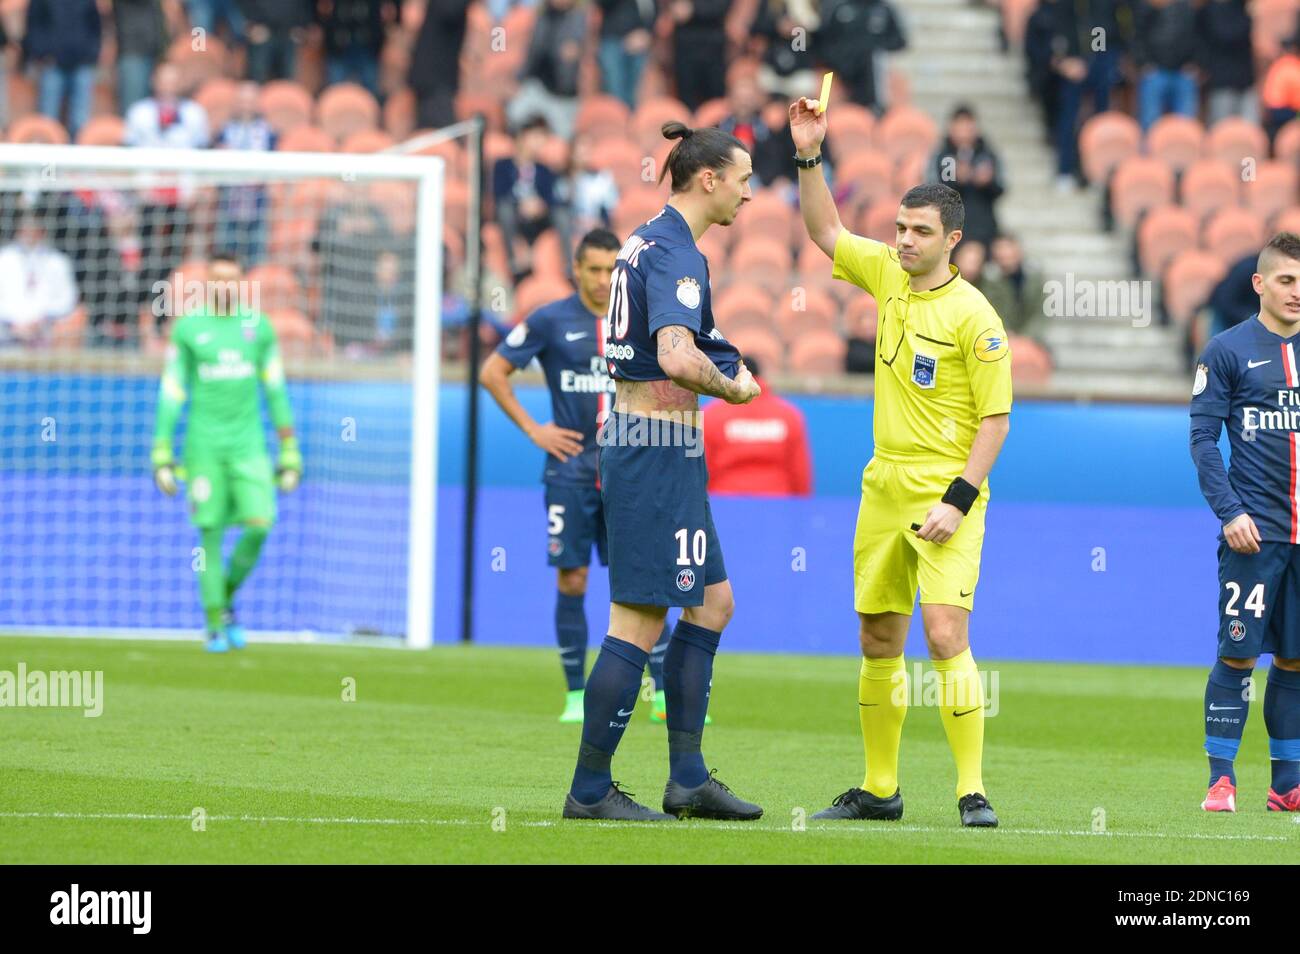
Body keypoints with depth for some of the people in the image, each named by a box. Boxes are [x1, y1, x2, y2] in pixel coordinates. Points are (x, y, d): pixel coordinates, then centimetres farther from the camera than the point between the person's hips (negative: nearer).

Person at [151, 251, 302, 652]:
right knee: (210, 533, -3)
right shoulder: (187, 329, 1)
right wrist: (161, 454, -3)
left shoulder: (259, 326, 7)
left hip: (248, 443, 2)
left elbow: (276, 390, 11)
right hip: (203, 444, -2)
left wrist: (289, 451, 9)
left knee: (260, 523, -13)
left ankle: (227, 599, 11)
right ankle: (215, 625, 6)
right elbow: (171, 393, 2)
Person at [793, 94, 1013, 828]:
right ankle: (879, 789, 19)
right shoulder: (887, 273, 6)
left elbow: (996, 418, -11)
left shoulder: (974, 317, -12)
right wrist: (809, 156, 6)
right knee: (878, 641, 10)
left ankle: (973, 791, -15)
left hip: (946, 495, -7)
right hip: (885, 490, 7)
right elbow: (827, 231, 19)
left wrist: (959, 499, -17)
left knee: (947, 635, -17)